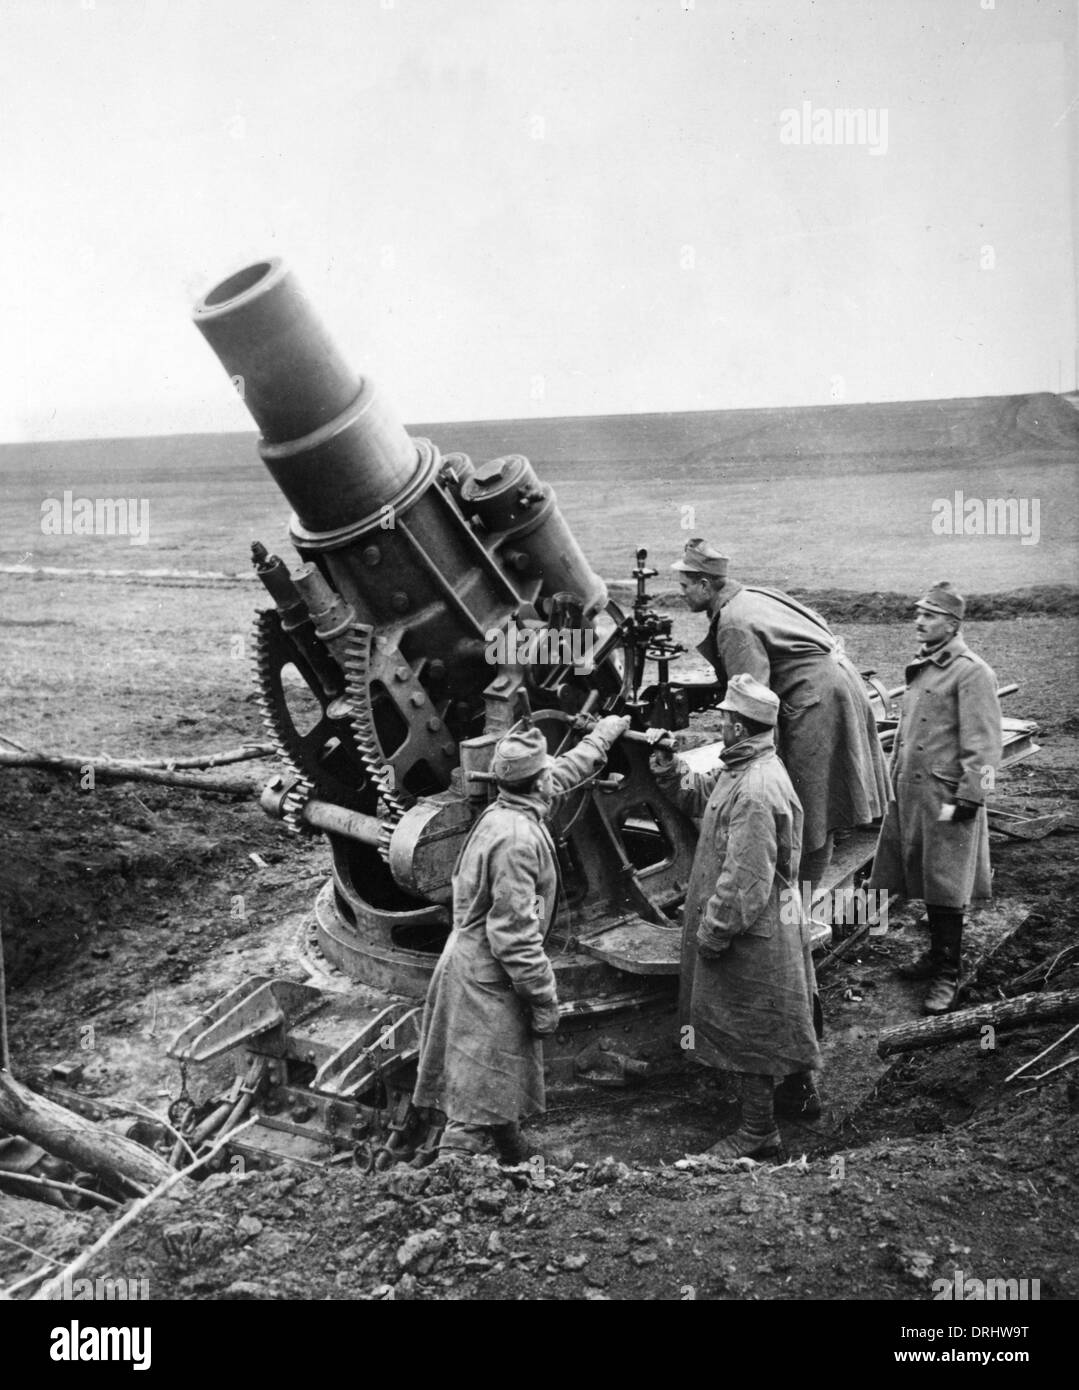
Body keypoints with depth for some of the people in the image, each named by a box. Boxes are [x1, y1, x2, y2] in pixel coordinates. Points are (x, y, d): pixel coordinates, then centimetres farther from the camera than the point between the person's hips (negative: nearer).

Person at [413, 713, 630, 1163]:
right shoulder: (516, 838, -27)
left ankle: (508, 1151, 39)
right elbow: (514, 934, -27)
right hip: (489, 979, -10)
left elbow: (565, 773, 23)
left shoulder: (510, 811, 2)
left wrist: (604, 733, 34)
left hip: (479, 968, 10)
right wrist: (544, 1000, -20)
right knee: (485, 1090, 1)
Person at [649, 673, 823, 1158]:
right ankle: (799, 1091, 45)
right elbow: (699, 794, 13)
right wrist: (667, 765, -4)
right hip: (775, 923, 10)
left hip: (751, 931, -10)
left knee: (748, 1026, 4)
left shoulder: (755, 793, -30)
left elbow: (745, 881, -29)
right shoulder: (741, 770, 2)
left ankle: (758, 1128, 19)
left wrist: (713, 932, -20)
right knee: (779, 1014, 26)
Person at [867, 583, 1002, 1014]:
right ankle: (937, 955, 30)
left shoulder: (971, 672, -13)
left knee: (944, 889, 0)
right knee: (924, 882, 15)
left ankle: (948, 974, 10)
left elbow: (982, 744, -16)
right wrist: (896, 777, 20)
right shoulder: (921, 666, 14)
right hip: (910, 792, 8)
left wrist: (969, 797, -19)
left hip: (945, 796, -8)